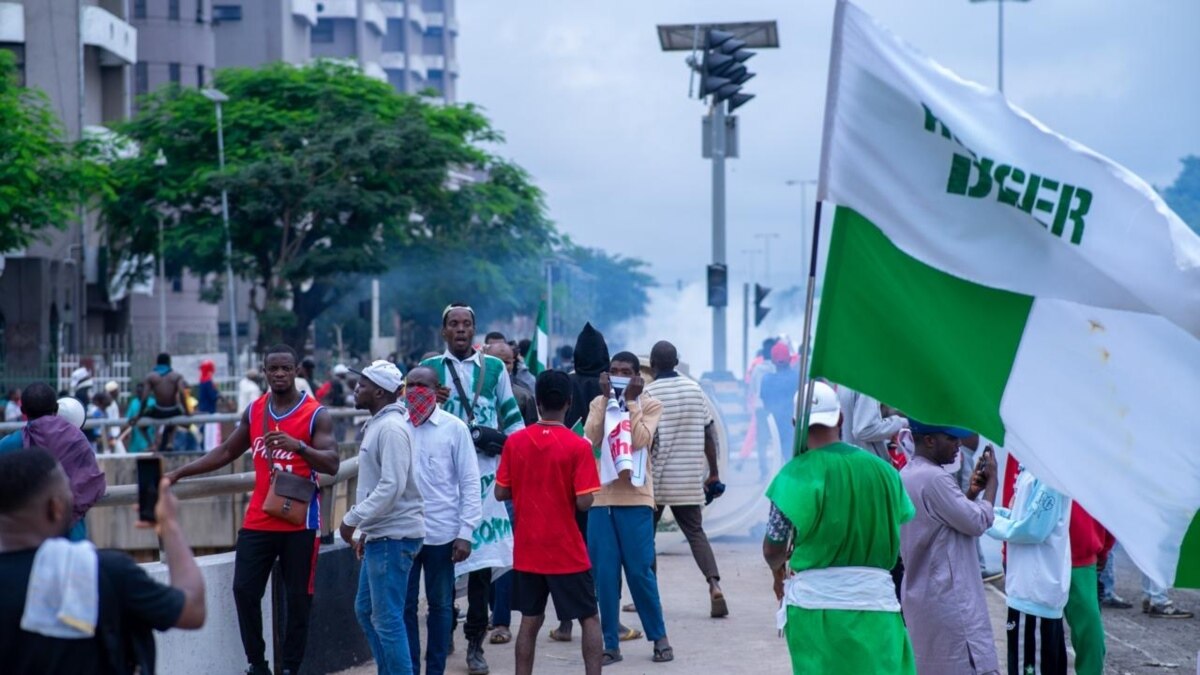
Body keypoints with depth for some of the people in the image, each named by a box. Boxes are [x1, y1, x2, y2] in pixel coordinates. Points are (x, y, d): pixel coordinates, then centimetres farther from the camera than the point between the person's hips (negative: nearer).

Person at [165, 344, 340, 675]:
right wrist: (179, 473, 12)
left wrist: (298, 445, -33)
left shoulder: (316, 415, -7)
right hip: (258, 520, 4)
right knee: (244, 589, 0)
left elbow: (332, 464, -16)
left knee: (297, 599, 2)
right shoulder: (254, 412, 8)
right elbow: (226, 452, 17)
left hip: (299, 522, -4)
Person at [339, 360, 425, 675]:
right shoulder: (377, 424, 14)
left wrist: (352, 519, -19)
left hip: (394, 536, -10)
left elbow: (391, 487, -24)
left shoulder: (391, 428, -16)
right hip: (380, 534, 10)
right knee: (366, 609, 17)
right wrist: (366, 530, 18)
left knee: (387, 618, -7)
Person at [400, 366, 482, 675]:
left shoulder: (454, 428, -4)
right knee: (404, 605, 7)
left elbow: (469, 483, -3)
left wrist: (465, 532, -7)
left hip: (441, 532, -1)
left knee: (440, 605, 9)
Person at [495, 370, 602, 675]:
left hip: (527, 550, 4)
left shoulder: (514, 441, -2)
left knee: (530, 620, 11)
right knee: (589, 618, 8)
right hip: (566, 551, -3)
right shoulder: (578, 446, -13)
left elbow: (501, 493, 2)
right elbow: (584, 502, -15)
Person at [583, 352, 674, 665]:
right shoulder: (598, 403, 10)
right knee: (604, 574, 1)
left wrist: (631, 402, -12)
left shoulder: (650, 405, 1)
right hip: (600, 497, 3)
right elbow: (591, 440, -6)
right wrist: (606, 399, -8)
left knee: (639, 571, -2)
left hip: (635, 497, -3)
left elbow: (639, 440, -15)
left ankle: (659, 636, 13)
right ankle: (611, 644, 8)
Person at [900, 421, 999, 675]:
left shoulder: (906, 476, 12)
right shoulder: (934, 478, -18)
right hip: (950, 598, -10)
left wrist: (972, 492, 9)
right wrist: (992, 481, -2)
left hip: (920, 594, 10)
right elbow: (977, 522, -13)